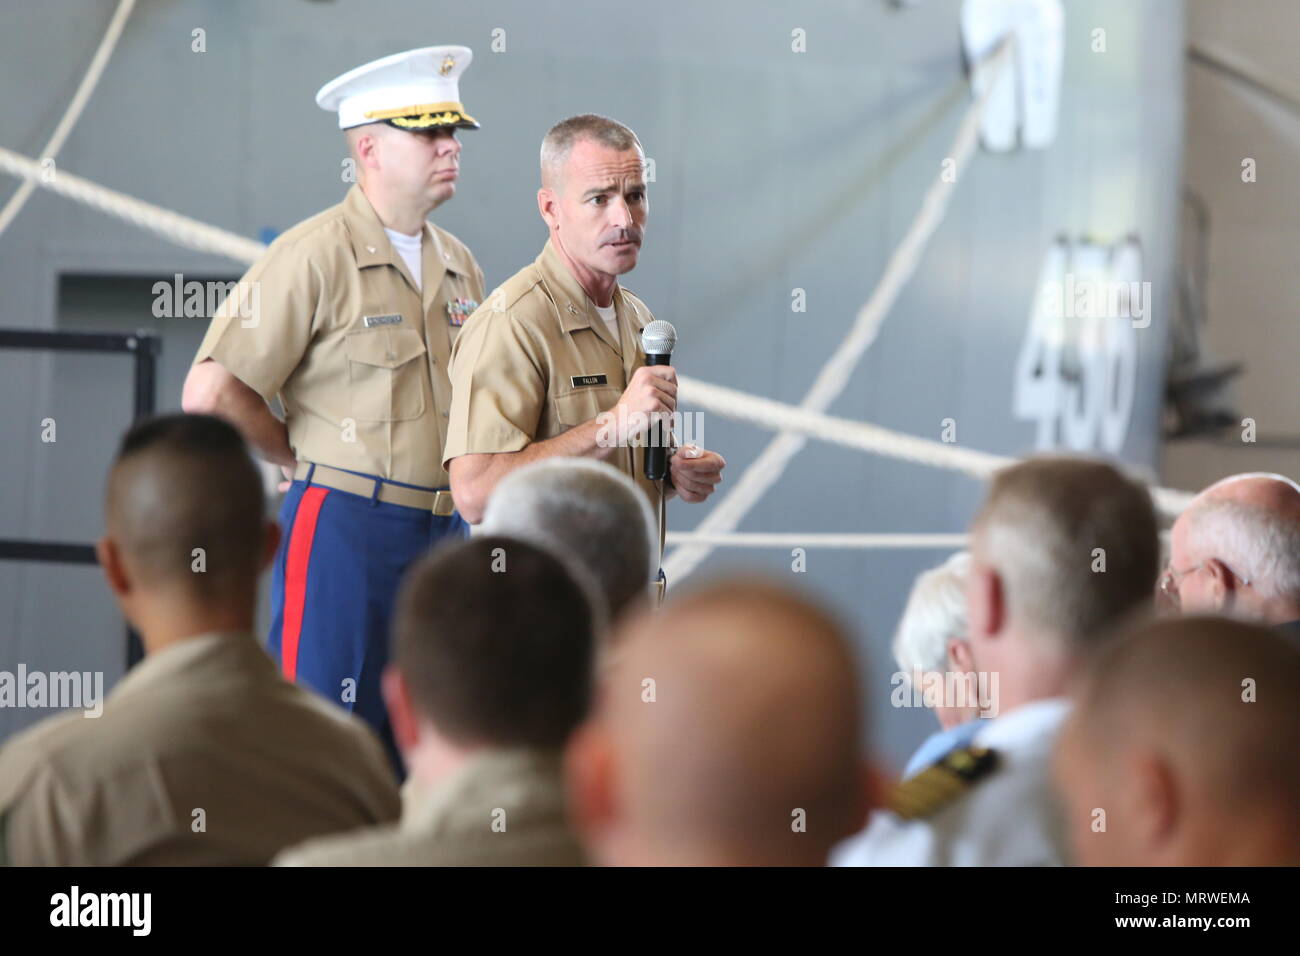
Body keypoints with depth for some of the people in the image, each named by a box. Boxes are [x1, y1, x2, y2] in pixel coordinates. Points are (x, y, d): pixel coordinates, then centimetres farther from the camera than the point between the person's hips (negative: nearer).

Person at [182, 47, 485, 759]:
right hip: (344, 530, -7)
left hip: (444, 535, 7)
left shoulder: (458, 265, 14)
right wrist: (308, 459, -2)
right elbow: (211, 393, -12)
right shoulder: (314, 256, -8)